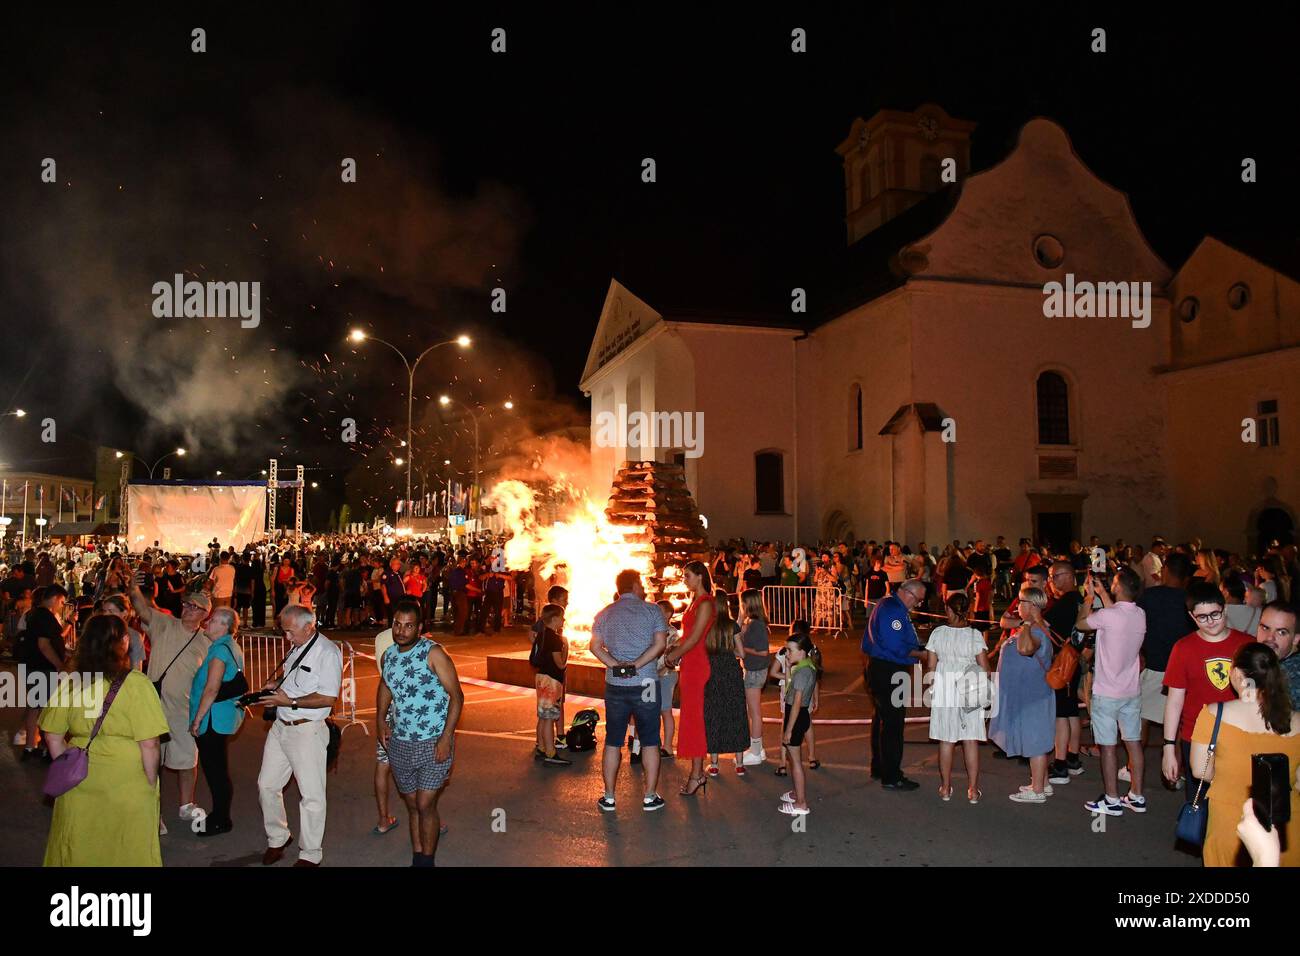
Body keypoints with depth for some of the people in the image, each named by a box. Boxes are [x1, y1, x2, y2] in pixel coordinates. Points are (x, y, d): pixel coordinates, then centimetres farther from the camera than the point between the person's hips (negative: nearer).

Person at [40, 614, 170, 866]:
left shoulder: (70, 683, -6)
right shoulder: (137, 684, -17)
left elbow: (53, 737, 2)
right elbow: (149, 744, -16)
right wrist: (152, 783, -3)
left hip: (79, 787, 3)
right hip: (128, 785, -3)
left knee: (79, 850, 22)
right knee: (127, 851, 16)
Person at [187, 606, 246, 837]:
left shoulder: (220, 650, -18)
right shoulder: (232, 647, 12)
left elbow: (211, 689, -22)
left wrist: (197, 719, -16)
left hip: (213, 720, -10)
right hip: (224, 718, 10)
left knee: (215, 768, 0)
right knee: (215, 768, 18)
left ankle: (221, 821, 10)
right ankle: (219, 814, 29)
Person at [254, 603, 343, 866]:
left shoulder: (327, 652, -17)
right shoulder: (297, 647, 9)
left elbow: (328, 698, -20)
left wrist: (289, 701, -20)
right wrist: (277, 685, 4)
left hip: (307, 731, -9)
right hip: (280, 726, 9)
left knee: (311, 795, 2)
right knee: (267, 785, 16)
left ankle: (310, 855, 16)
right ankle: (277, 838, 36)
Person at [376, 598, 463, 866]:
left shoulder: (433, 653, -13)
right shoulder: (388, 656, 4)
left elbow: (456, 696, -14)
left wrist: (446, 738, -19)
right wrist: (380, 718, 12)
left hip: (434, 744, -5)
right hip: (400, 744, 5)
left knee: (425, 805, -6)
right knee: (412, 805, 15)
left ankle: (427, 860, 12)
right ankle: (416, 857, 29)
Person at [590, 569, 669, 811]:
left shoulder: (605, 614, 7)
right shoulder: (651, 610, -1)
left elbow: (595, 646, -4)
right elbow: (660, 643, -13)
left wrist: (616, 666, -9)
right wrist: (636, 665, -14)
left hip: (615, 685, 3)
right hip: (645, 684, -2)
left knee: (612, 741, 10)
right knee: (649, 741, 7)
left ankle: (609, 797, 13)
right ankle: (650, 796, 10)